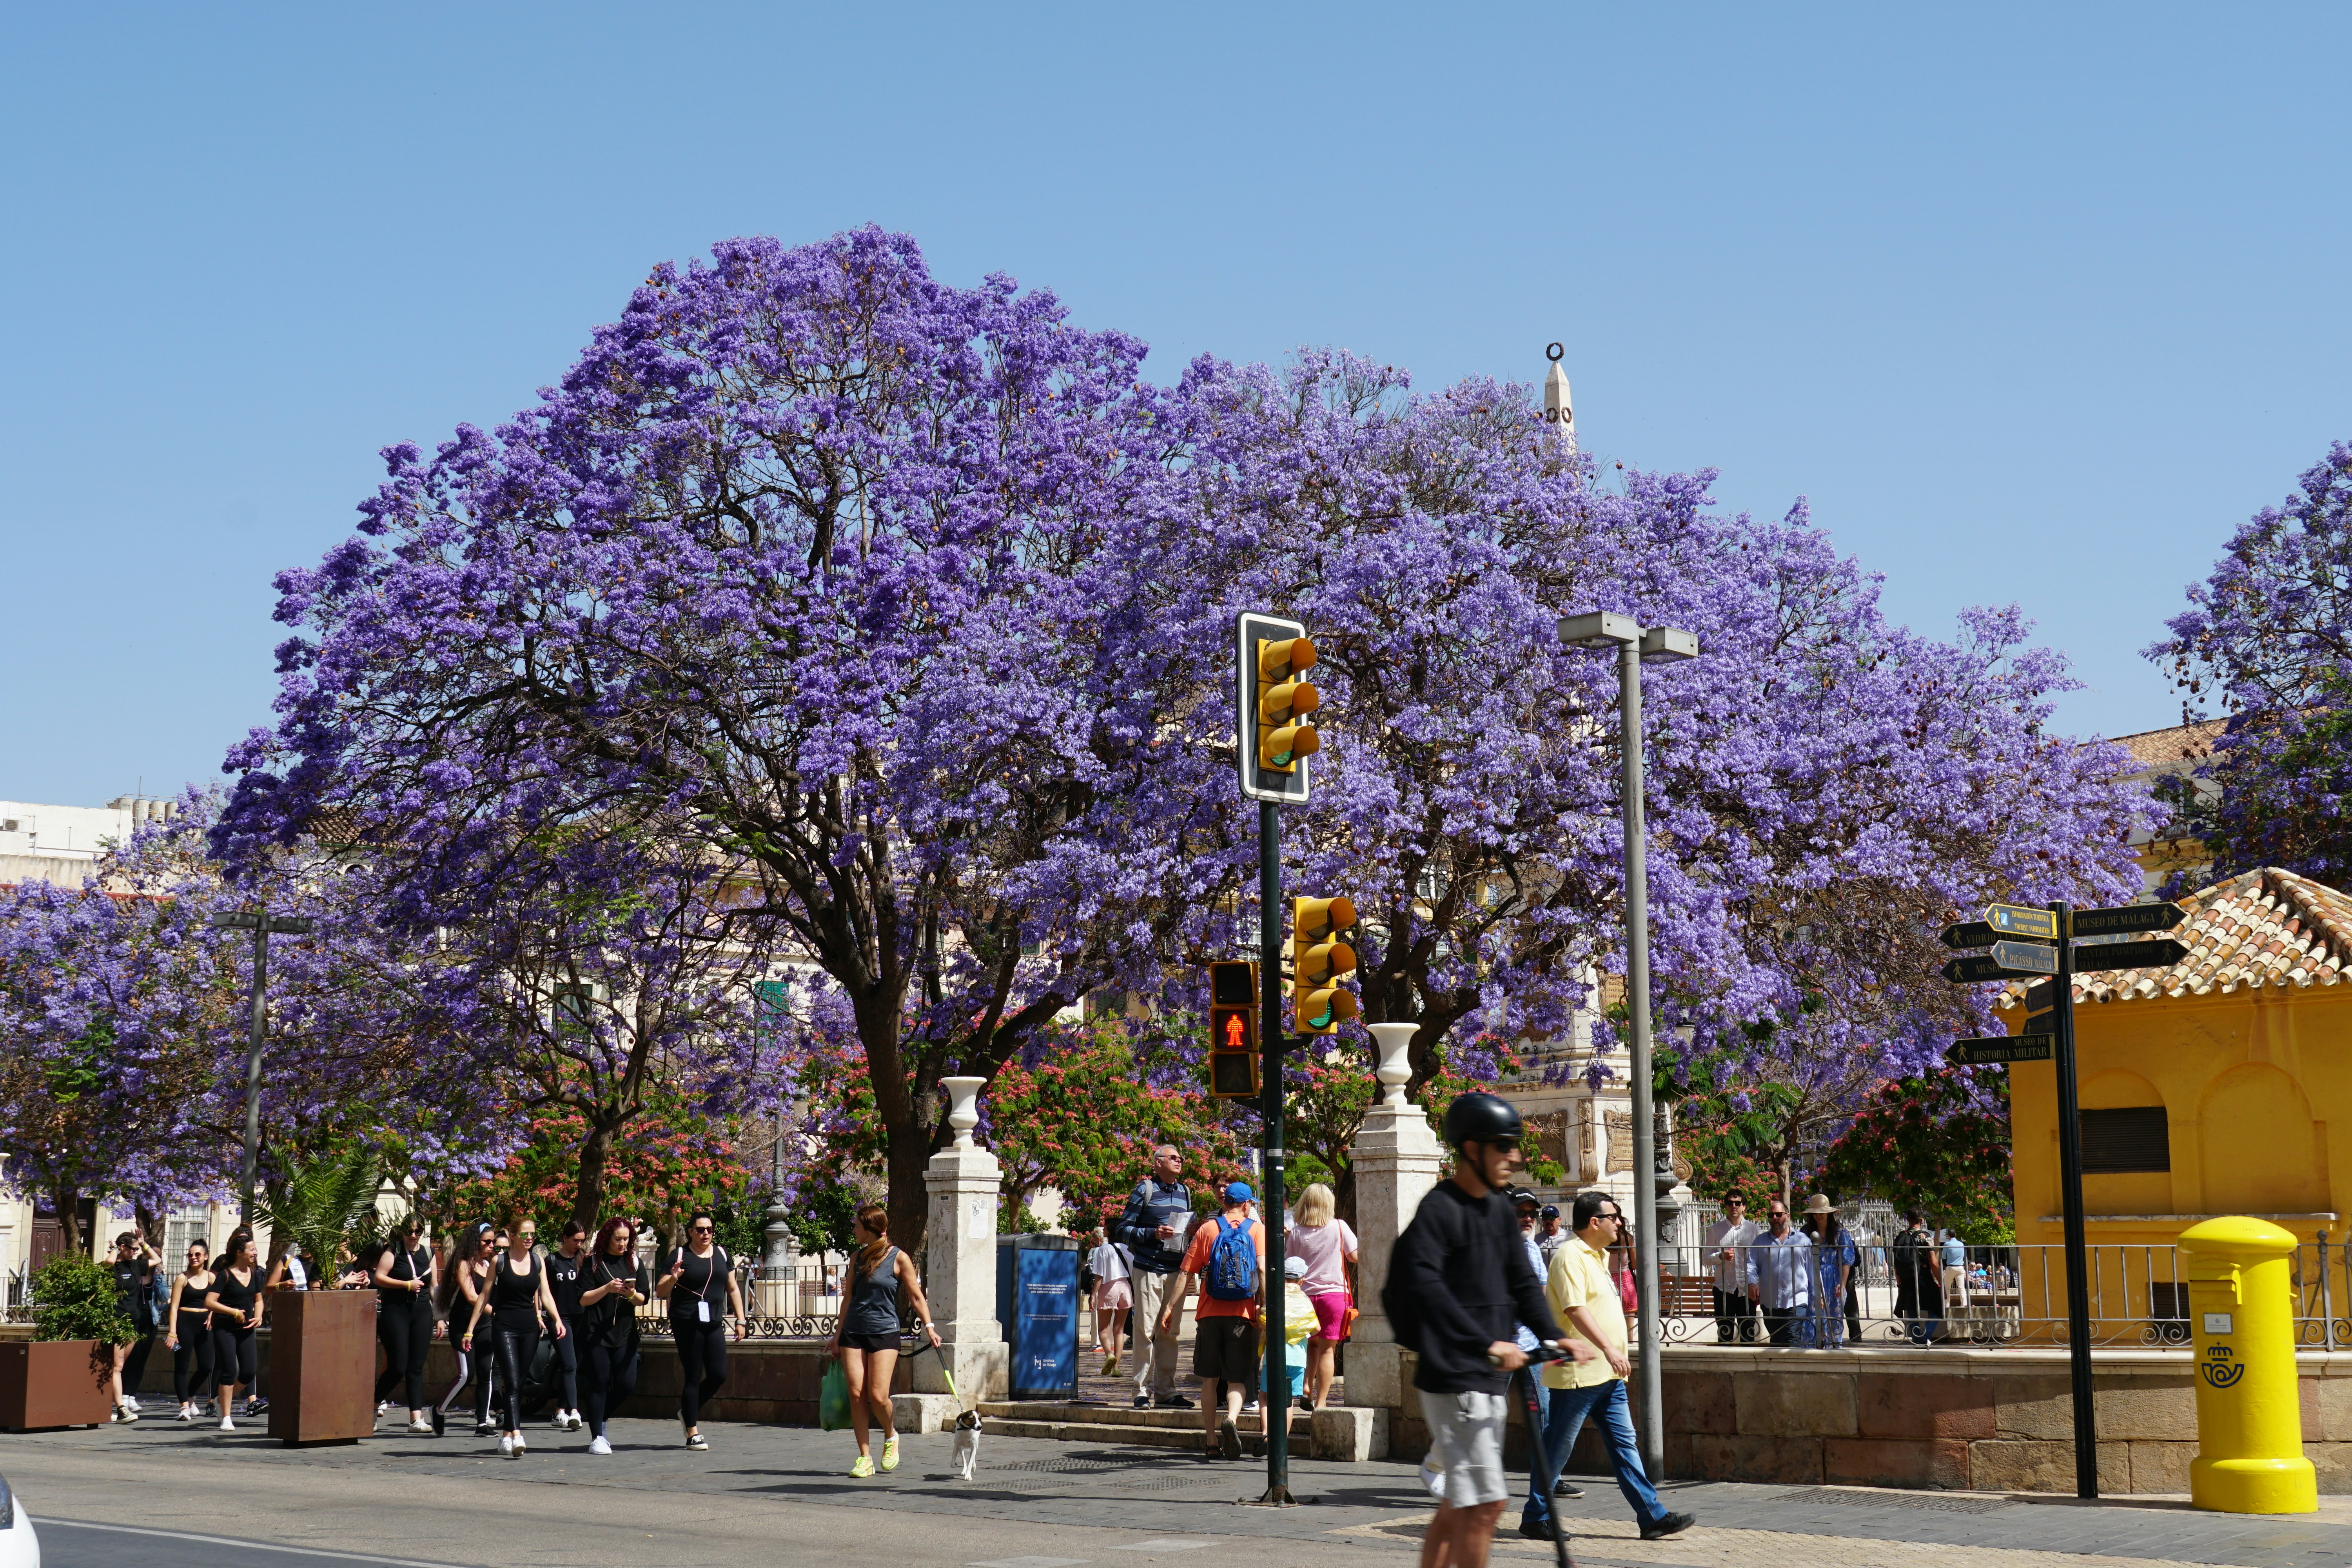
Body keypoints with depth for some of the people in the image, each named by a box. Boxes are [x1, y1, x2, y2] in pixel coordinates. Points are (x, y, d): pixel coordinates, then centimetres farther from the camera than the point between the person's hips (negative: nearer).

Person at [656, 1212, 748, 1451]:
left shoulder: (722, 1255, 11)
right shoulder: (681, 1256, -2)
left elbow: (733, 1289, 18)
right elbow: (660, 1292, -2)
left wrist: (740, 1320, 12)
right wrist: (673, 1279, -23)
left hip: (714, 1324, 5)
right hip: (687, 1324, -5)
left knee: (718, 1375, -1)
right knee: (693, 1377, -3)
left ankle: (688, 1412, 24)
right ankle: (693, 1434, 3)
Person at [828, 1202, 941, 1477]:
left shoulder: (898, 1258, -2)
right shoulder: (858, 1258, 12)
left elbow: (916, 1296, 1)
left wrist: (929, 1327, -7)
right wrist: (838, 1333, 15)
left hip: (884, 1333, -4)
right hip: (854, 1333, 4)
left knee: (878, 1397, -12)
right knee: (856, 1395, -4)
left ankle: (891, 1436, 19)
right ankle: (864, 1457, 2)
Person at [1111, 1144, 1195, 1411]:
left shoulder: (1185, 1193, 15)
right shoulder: (1145, 1190, -2)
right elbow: (1122, 1229, -4)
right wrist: (1152, 1234, -17)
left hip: (1176, 1269, 5)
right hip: (1148, 1269, -5)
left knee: (1169, 1332, 6)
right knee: (1146, 1330, -6)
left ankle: (1166, 1391, 10)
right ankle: (1143, 1391, -2)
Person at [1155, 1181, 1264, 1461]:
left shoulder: (1207, 1230, 8)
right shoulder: (1256, 1229, 5)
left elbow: (1186, 1273, 3)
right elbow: (1263, 1269, -9)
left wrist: (1170, 1308, 5)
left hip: (1210, 1313, 1)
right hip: (1243, 1314, -1)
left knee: (1210, 1377, 14)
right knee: (1238, 1377, 3)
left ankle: (1211, 1438, 15)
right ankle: (1231, 1418, -25)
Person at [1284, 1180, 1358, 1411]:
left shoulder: (1296, 1232, 0)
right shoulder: (1339, 1227, -5)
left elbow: (1288, 1265, 5)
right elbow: (1355, 1257, 1)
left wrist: (1285, 1239, 17)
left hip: (1305, 1295, 2)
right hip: (1333, 1293, -2)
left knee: (1312, 1344, 21)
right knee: (1327, 1349, -1)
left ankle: (1307, 1389, 9)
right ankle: (1320, 1403, -2)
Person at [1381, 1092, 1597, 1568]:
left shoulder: (1499, 1210, 14)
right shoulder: (1439, 1210, -14)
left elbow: (1522, 1280, 16)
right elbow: (1425, 1287, -26)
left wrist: (1553, 1336, -1)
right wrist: (1487, 1344, -33)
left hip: (1488, 1378, 9)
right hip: (1453, 1378, -9)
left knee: (1456, 1507, 13)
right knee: (1485, 1503, -11)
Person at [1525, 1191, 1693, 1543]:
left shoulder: (1598, 1257, 18)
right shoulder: (1570, 1257, -13)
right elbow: (1575, 1310, -24)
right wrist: (1609, 1348, -30)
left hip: (1608, 1374, 10)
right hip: (1578, 1372, -9)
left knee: (1624, 1444, 6)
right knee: (1557, 1448, -1)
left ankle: (1653, 1517, 5)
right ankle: (1534, 1517, 9)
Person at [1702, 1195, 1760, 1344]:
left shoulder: (1753, 1229, 6)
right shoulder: (1715, 1230, 7)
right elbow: (1707, 1257, 7)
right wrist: (1721, 1256, -15)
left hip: (1747, 1289, 0)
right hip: (1724, 1288, 0)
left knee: (1748, 1334, 5)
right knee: (1725, 1334, 0)